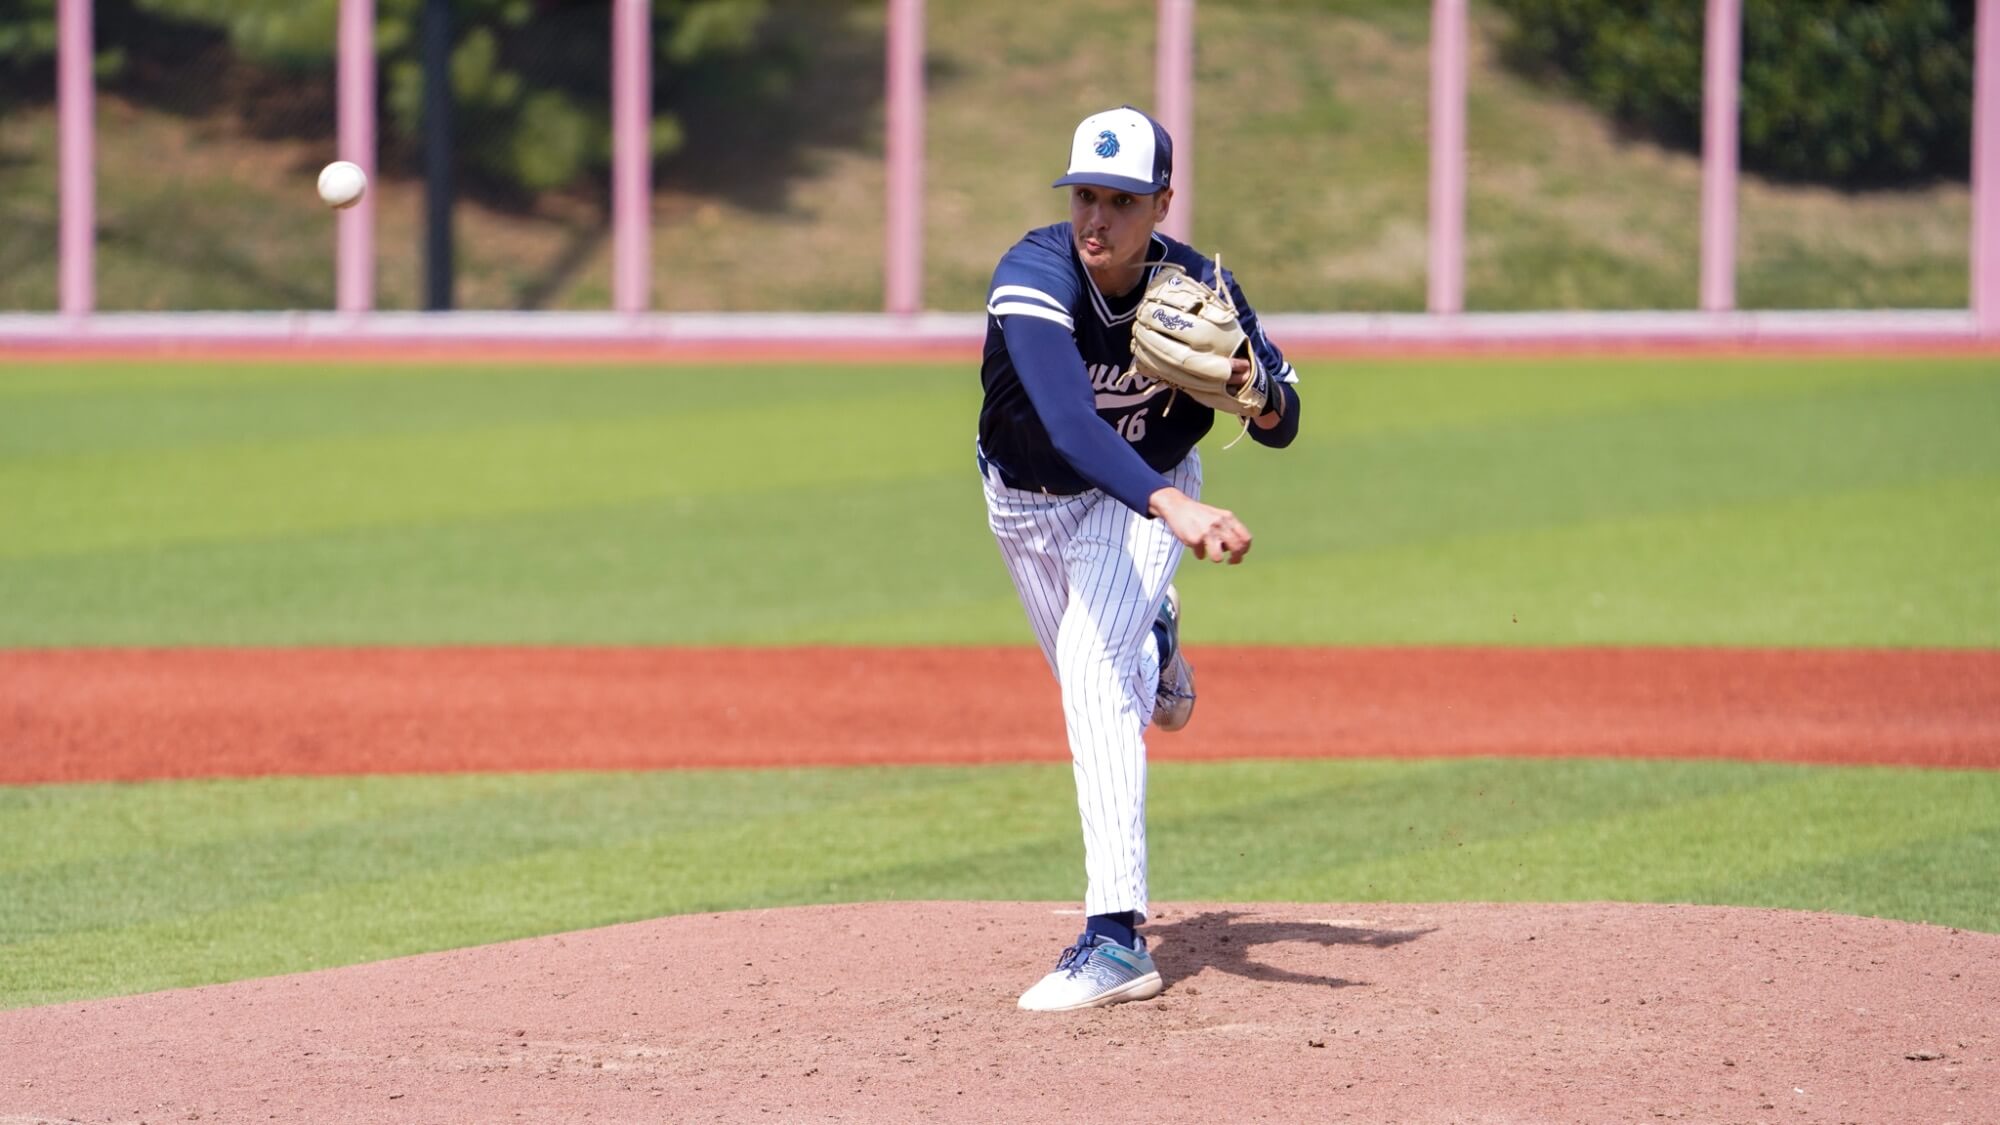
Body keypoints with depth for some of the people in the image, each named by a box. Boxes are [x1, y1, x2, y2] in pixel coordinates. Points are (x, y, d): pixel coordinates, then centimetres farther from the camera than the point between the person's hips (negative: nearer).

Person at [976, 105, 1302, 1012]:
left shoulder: (1198, 289, -25)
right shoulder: (1034, 277, -35)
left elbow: (1282, 425, -12)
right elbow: (1068, 423, -51)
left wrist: (1257, 387, -37)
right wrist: (1174, 507, -67)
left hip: (1143, 495, -1)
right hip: (1026, 497, 1)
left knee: (1093, 666, -24)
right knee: (1096, 687, 19)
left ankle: (1116, 936, -30)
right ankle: (1156, 646, 59)